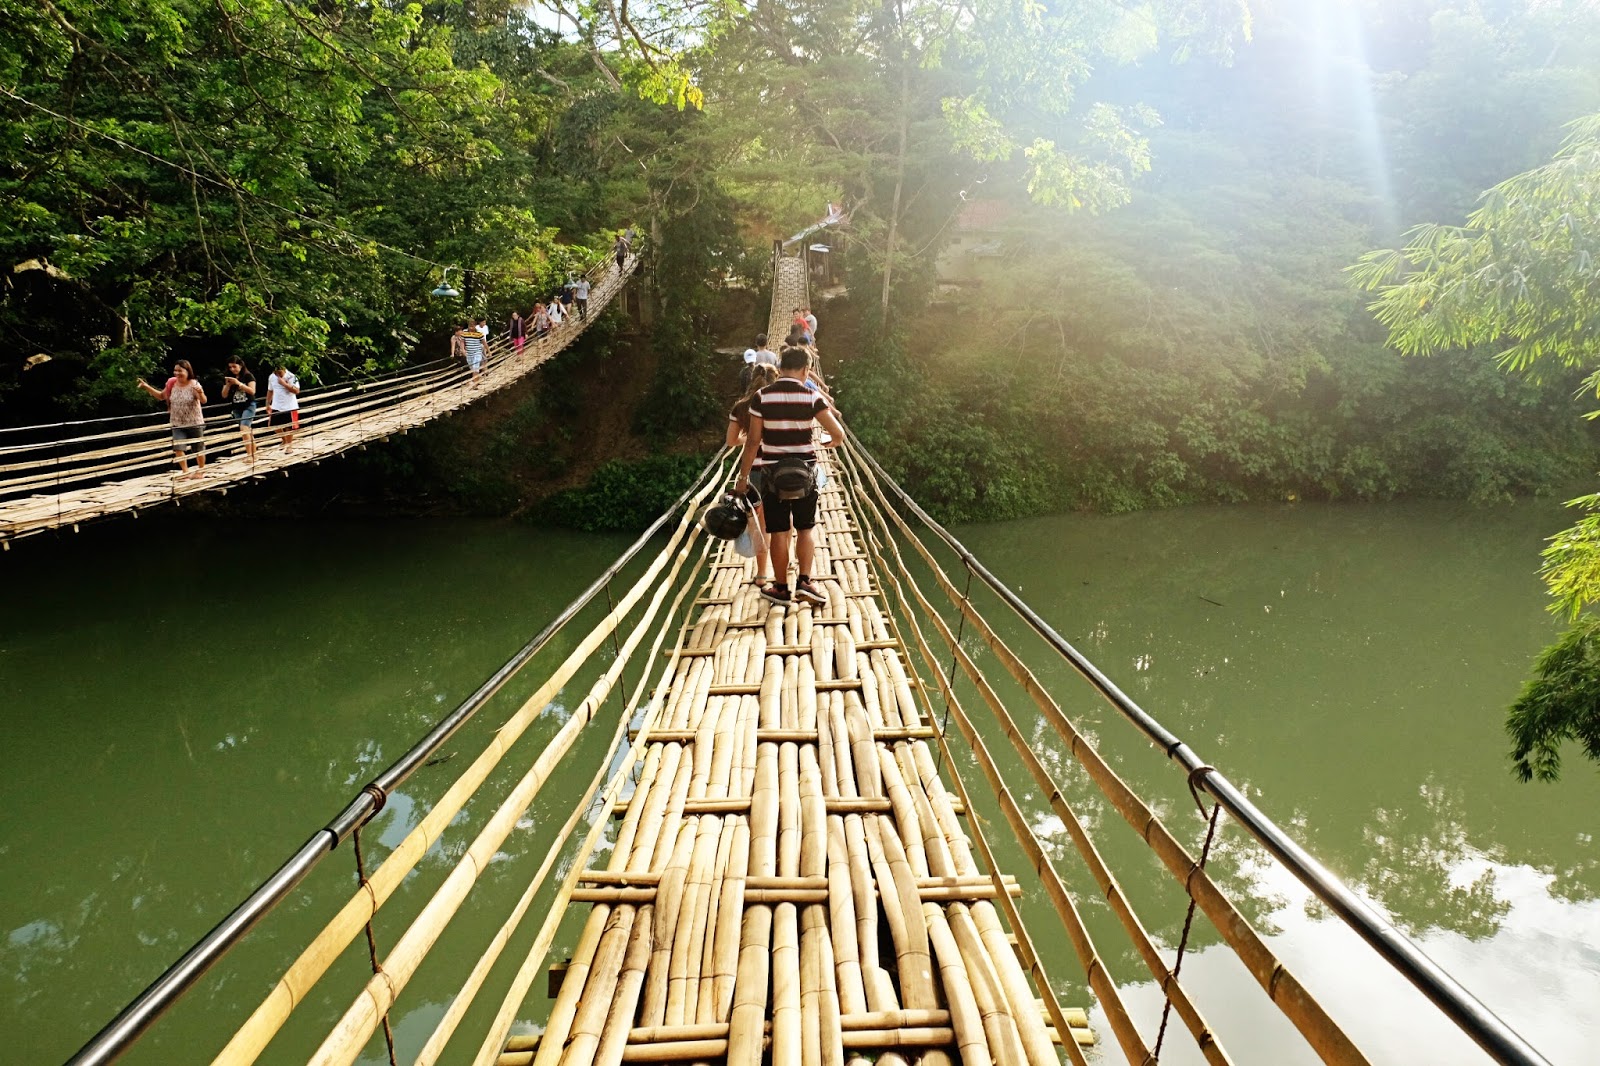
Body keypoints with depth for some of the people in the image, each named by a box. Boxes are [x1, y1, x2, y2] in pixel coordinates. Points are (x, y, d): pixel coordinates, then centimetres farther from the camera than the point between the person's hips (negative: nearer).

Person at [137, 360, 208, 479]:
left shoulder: (194, 385, -15)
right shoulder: (172, 384, 0)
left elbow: (204, 401, -29)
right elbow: (162, 396, 16)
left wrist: (200, 393, -50)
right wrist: (147, 387, 6)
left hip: (195, 423, -4)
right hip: (177, 424, 4)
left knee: (199, 448, 10)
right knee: (178, 448, -11)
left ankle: (201, 471, 29)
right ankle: (185, 472, -2)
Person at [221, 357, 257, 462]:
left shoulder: (248, 376, -4)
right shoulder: (228, 378, 8)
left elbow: (252, 391, -14)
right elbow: (224, 395, 6)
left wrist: (238, 383, -21)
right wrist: (228, 385, -10)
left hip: (248, 406, -5)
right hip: (237, 408, 5)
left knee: (244, 428, -21)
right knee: (248, 432, 9)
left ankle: (249, 454, -21)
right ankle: (254, 455, 15)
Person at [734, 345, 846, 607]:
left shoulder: (761, 397, -6)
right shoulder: (811, 397, -6)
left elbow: (753, 441, -6)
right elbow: (839, 434, -9)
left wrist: (743, 477, 0)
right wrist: (831, 442, 15)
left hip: (773, 472, 0)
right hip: (804, 470, 0)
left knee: (778, 531, 8)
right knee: (806, 528, 13)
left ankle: (781, 588, 15)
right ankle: (804, 582, 4)